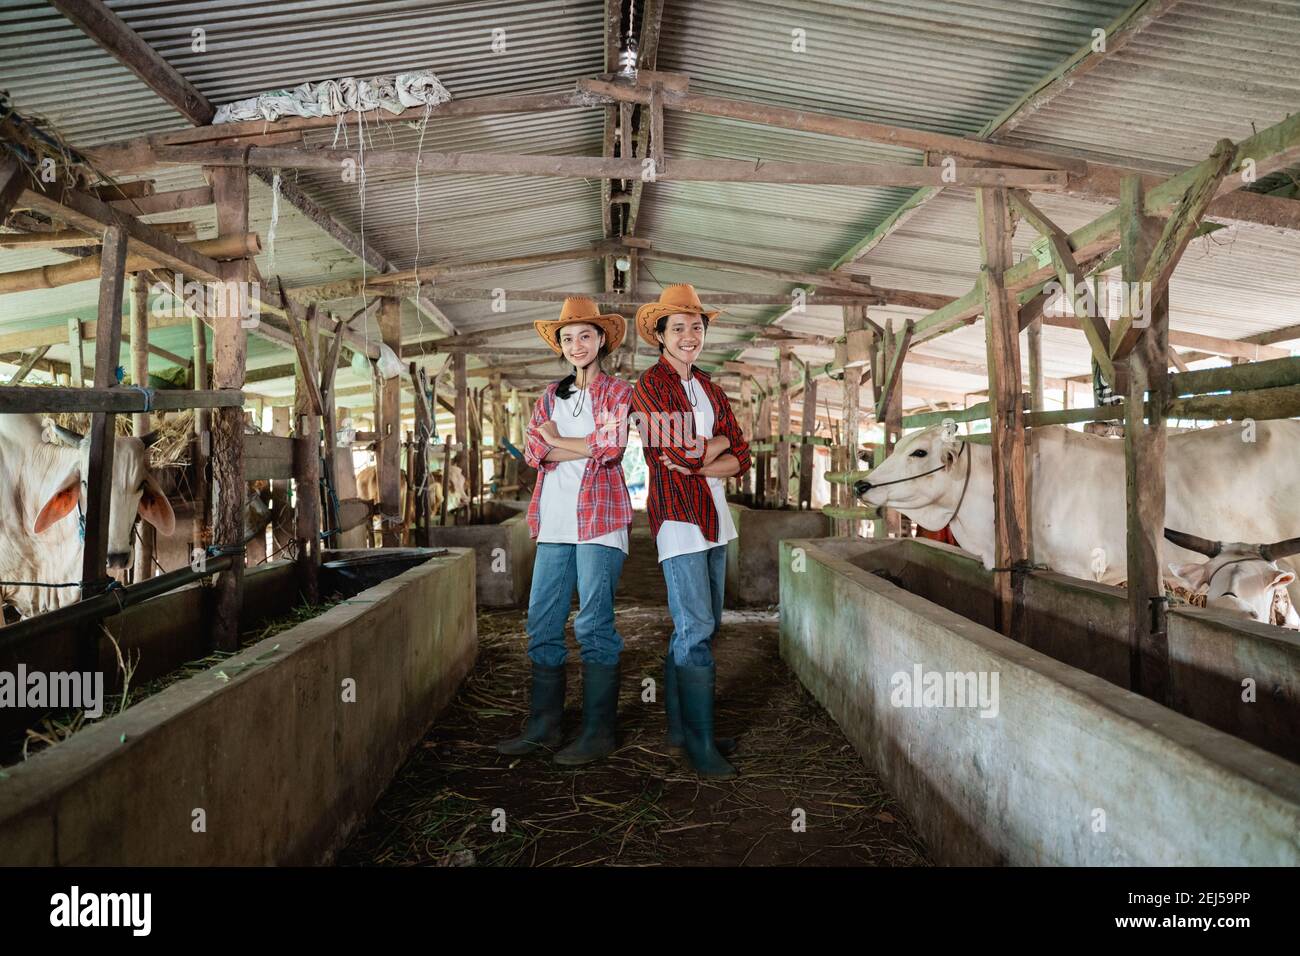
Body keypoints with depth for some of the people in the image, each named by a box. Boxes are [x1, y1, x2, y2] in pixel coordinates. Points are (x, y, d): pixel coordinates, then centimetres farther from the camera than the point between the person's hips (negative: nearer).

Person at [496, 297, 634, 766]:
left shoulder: (618, 392, 4)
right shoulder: (550, 396, 19)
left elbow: (612, 449, -12)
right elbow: (533, 452, 5)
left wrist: (556, 440, -1)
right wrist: (590, 445, -7)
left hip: (598, 519, -5)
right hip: (554, 520, 5)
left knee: (594, 625, -4)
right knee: (542, 623, 6)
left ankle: (598, 732, 6)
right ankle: (542, 726, 16)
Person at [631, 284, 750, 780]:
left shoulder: (711, 391, 16)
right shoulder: (649, 385, -4)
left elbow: (741, 459, 9)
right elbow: (677, 452, -17)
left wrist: (694, 462, -8)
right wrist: (717, 444, 0)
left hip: (713, 516, 7)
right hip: (677, 516, -7)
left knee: (697, 627, 12)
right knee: (696, 630, -7)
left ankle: (680, 726, 24)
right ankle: (700, 743, 2)